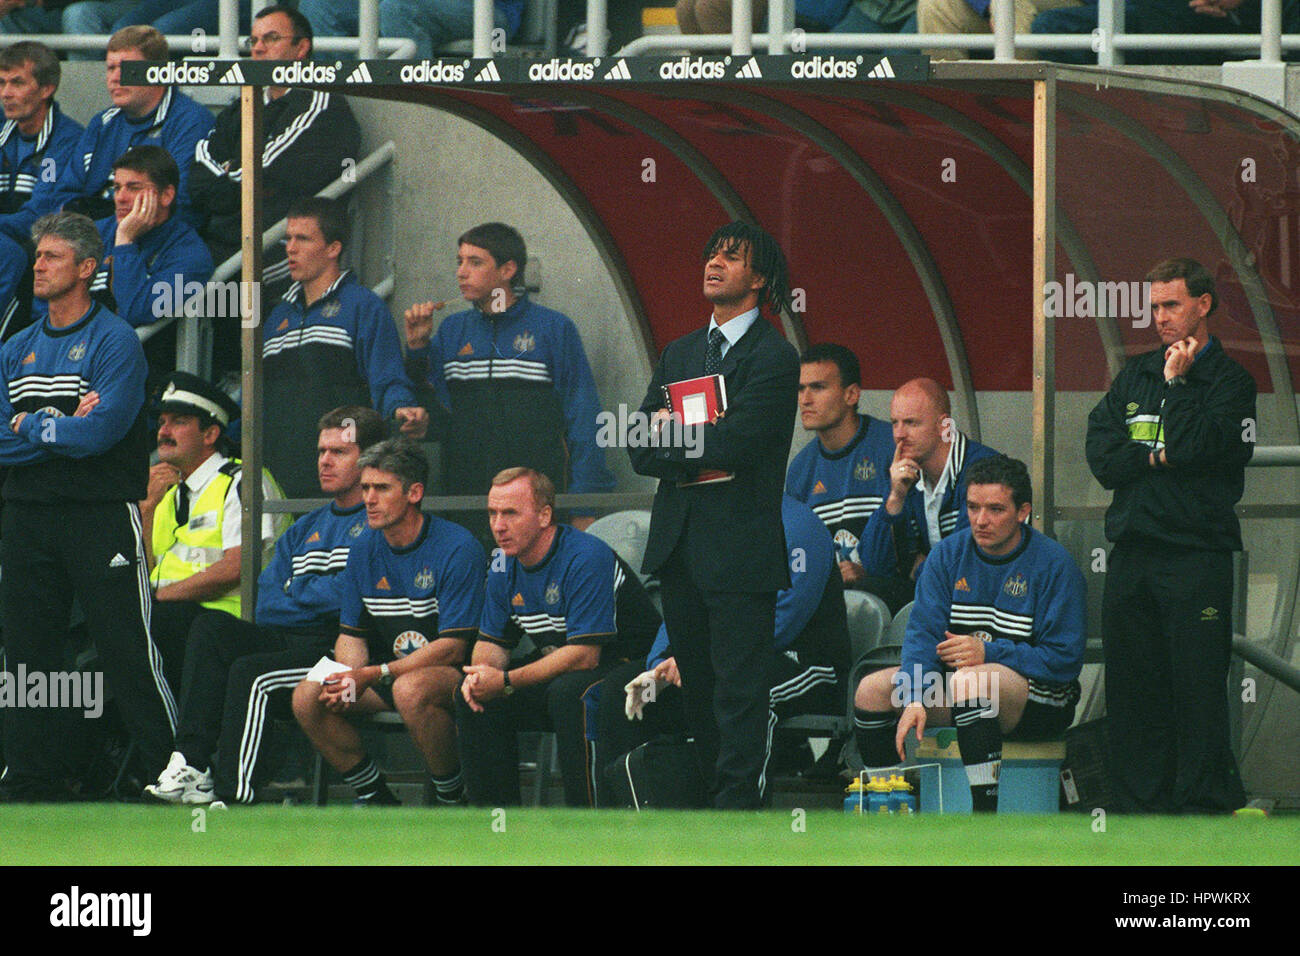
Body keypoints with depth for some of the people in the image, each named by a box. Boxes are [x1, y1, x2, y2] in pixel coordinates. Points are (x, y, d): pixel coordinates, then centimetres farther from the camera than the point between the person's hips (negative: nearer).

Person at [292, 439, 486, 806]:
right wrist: (347, 678, -14)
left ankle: (453, 799, -18)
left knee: (411, 689, -39)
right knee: (307, 697, -14)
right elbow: (352, 634, 11)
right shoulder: (364, 551, 7)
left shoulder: (457, 548, -15)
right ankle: (373, 794, 2)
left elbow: (453, 648, -19)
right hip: (389, 672, 7)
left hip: (452, 674, -7)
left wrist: (375, 675, -26)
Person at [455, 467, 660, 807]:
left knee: (566, 693, -37)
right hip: (554, 669, 8)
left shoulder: (585, 558, -24)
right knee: (473, 694, -5)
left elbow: (584, 654, -28)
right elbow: (492, 641, 12)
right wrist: (482, 673, -14)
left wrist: (506, 683, -29)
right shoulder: (505, 568, 2)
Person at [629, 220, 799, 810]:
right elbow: (641, 451, 10)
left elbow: (734, 444, -17)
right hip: (678, 543, 7)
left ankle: (737, 804, -8)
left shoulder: (775, 358, -6)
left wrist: (672, 433, -2)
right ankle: (711, 792, 16)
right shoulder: (680, 353, 17)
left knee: (738, 690, -7)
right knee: (697, 688, 10)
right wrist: (696, 452, -9)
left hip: (740, 549, -7)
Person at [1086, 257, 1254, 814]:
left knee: (1197, 687, -6)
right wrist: (1160, 457, -7)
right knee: (1131, 685, 6)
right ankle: (1141, 805, 12)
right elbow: (1100, 455, 6)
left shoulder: (1229, 383, 1)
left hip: (1195, 557, -5)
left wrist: (1176, 382, -8)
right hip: (1132, 553, 5)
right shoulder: (1134, 376, 17)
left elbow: (1197, 447, -16)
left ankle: (1203, 806, -4)